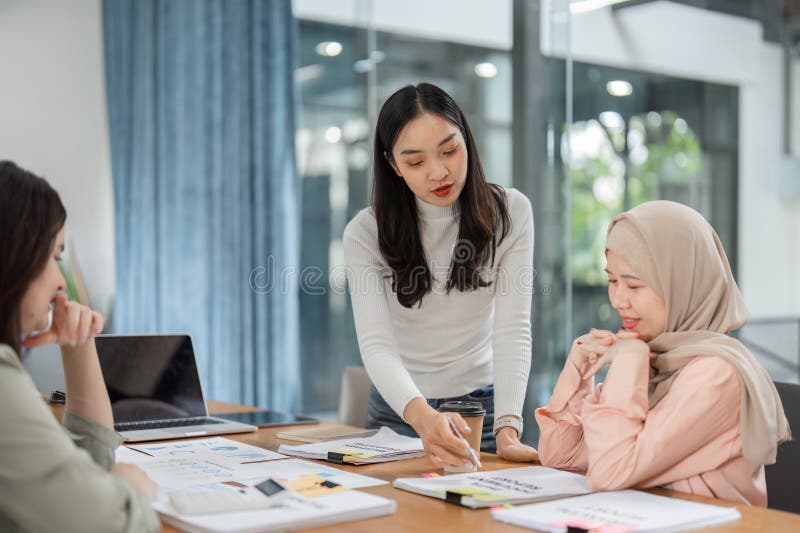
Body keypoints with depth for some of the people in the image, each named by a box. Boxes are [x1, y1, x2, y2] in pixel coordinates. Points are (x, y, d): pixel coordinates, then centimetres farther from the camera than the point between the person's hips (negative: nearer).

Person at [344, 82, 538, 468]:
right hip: (398, 408, 0)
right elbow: (376, 344, -21)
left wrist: (508, 430, -28)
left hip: (481, 406, 0)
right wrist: (422, 416, -40)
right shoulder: (366, 233, -11)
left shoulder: (509, 213, -8)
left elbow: (512, 329, -14)